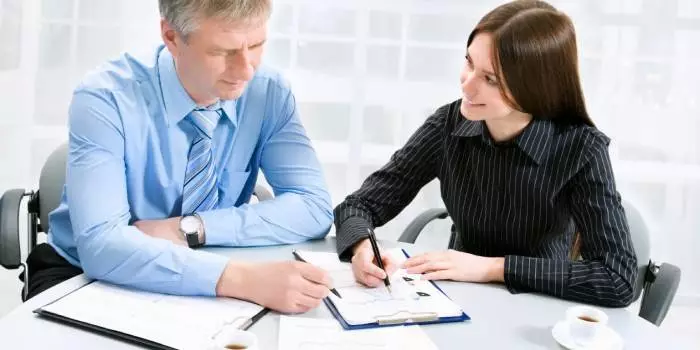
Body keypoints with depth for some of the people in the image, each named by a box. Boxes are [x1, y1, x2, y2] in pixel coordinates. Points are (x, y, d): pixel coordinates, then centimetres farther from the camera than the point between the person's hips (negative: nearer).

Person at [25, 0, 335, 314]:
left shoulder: (269, 92, -9)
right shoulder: (105, 99, -21)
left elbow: (314, 207, -13)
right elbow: (101, 243, -31)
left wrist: (191, 228, -24)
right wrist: (241, 278, -42)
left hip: (193, 288, 3)